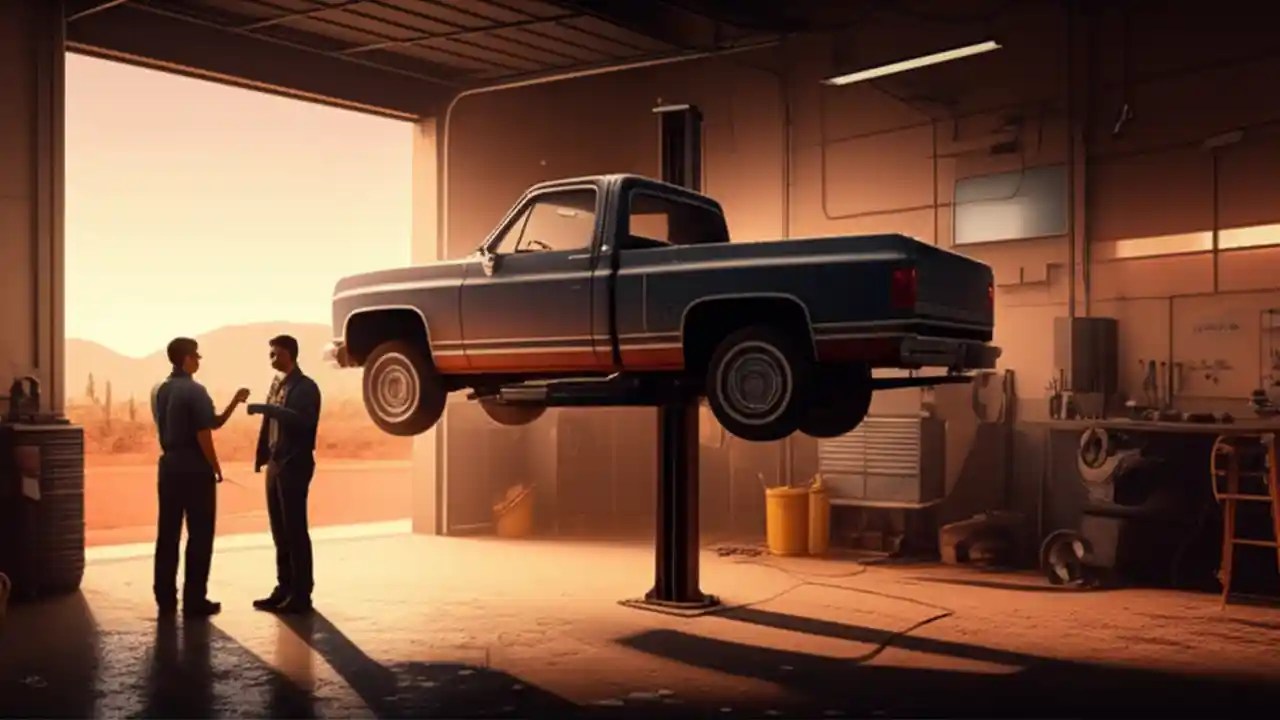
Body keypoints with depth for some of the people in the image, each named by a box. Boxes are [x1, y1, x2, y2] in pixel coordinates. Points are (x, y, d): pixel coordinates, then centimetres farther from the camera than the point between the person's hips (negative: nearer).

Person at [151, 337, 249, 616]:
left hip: (170, 465, 7)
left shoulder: (160, 391, 12)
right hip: (194, 468, -7)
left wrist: (234, 402, 14)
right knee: (199, 534, 0)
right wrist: (216, 468, -6)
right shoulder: (195, 391, -13)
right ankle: (194, 599, 3)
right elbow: (204, 434, -17)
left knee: (167, 533, 9)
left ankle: (166, 598, 12)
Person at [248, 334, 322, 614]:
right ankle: (285, 589, 19)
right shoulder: (277, 384, 13)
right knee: (280, 530, 11)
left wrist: (267, 408, -24)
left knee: (295, 530, -4)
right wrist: (262, 456, 5)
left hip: (295, 465, -8)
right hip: (276, 464, 8)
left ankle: (301, 595, 1)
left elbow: (303, 421, -23)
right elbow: (269, 422, 12)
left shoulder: (306, 387, -9)